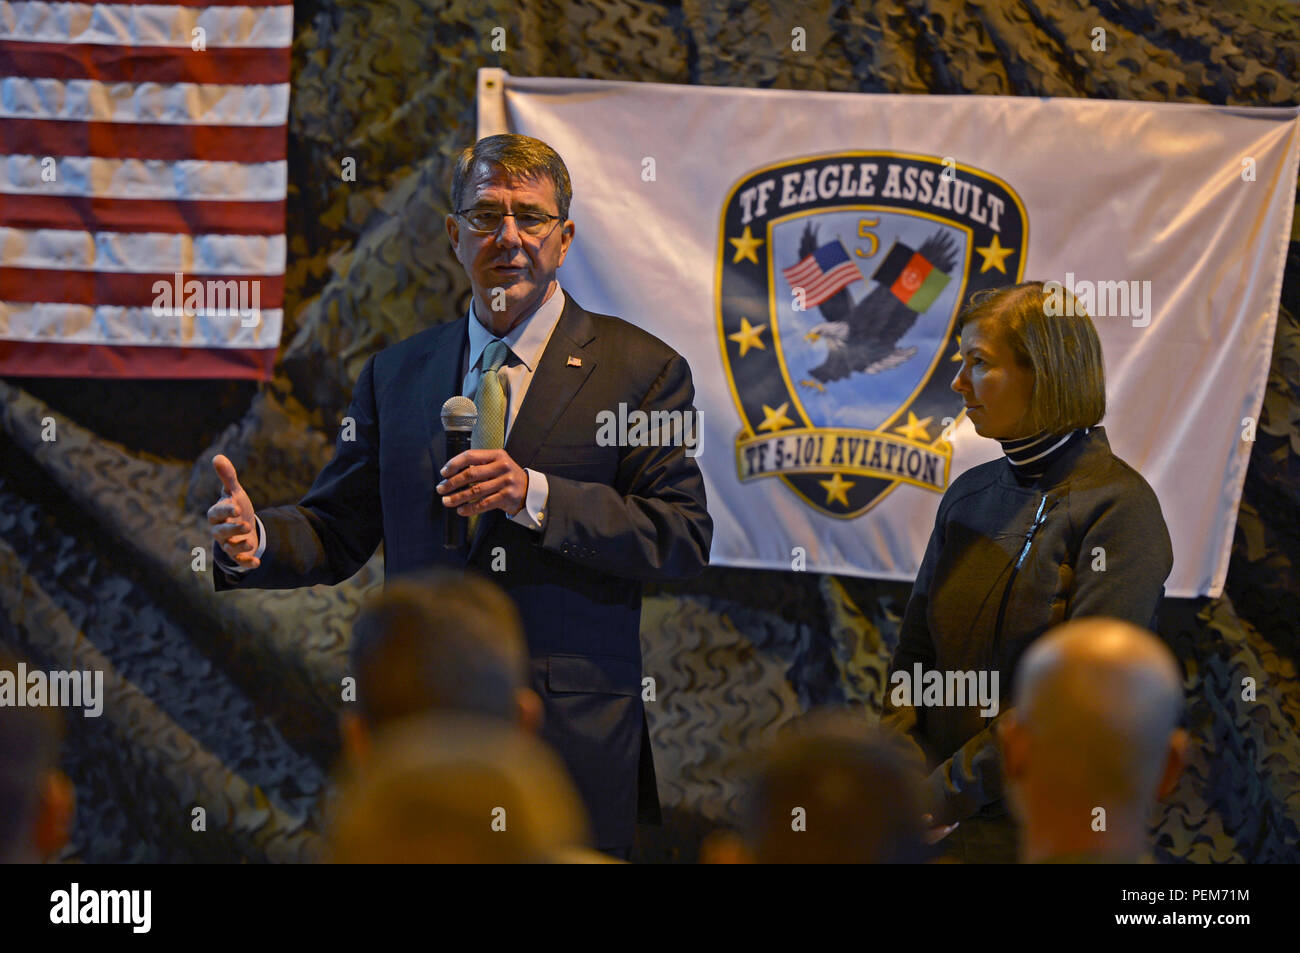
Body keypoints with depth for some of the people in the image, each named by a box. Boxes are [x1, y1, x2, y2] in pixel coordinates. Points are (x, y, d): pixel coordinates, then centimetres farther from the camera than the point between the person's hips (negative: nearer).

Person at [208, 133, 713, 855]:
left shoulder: (641, 369, 1)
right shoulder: (394, 375, 14)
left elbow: (685, 543, -7)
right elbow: (335, 533, 13)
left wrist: (537, 496, -19)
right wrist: (254, 541, -10)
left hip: (578, 742, -3)